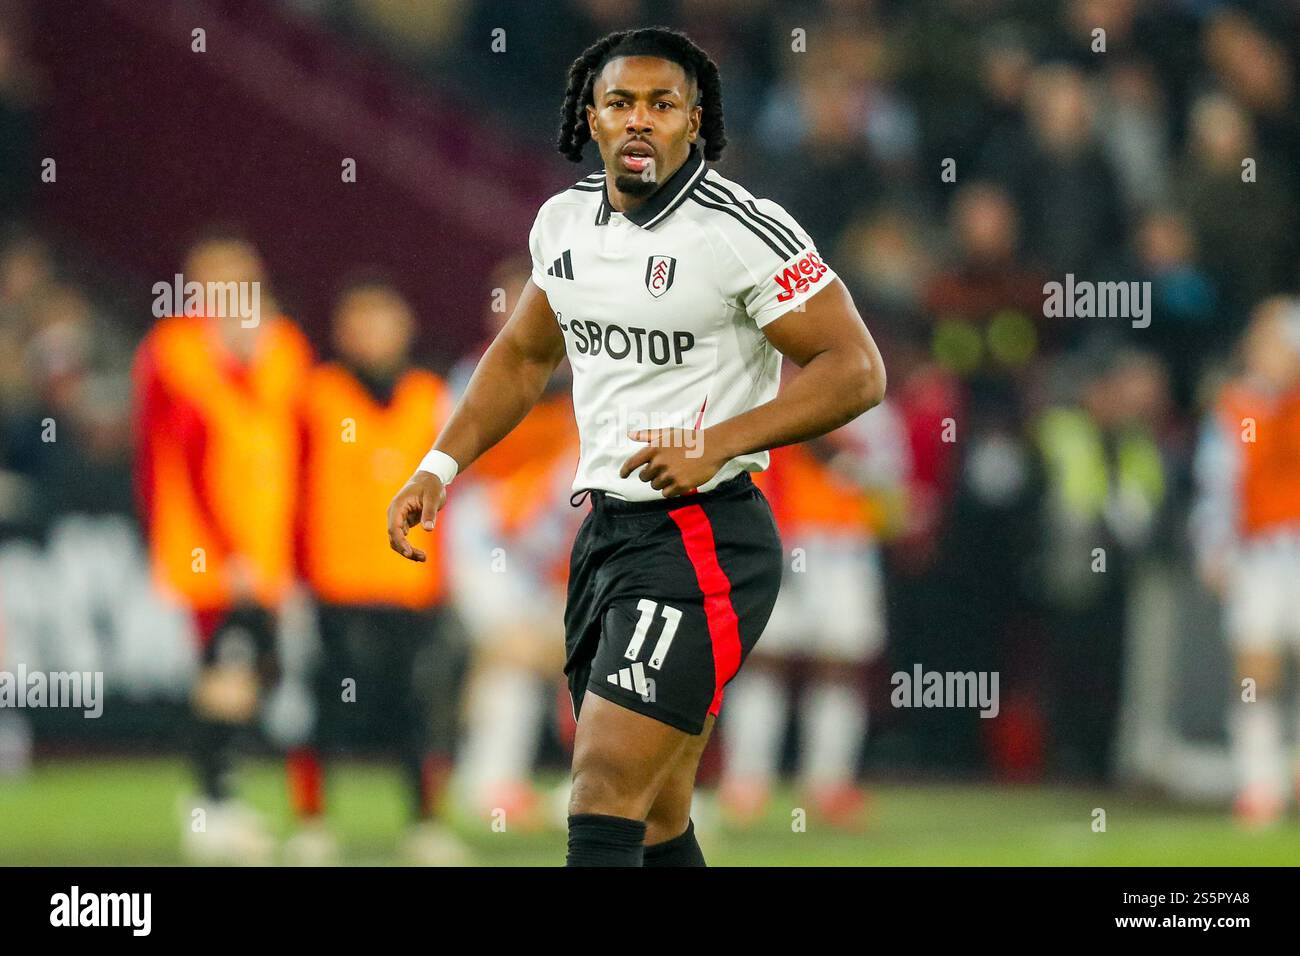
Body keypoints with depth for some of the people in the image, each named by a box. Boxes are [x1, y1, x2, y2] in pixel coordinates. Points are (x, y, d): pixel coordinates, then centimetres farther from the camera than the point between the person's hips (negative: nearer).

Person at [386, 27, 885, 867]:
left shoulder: (742, 231, -12)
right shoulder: (566, 222, 10)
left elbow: (856, 370, -13)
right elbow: (524, 355, 27)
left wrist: (716, 444, -21)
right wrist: (441, 467, 15)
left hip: (702, 539, -8)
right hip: (605, 534, 8)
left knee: (606, 795, -17)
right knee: (656, 821, 11)